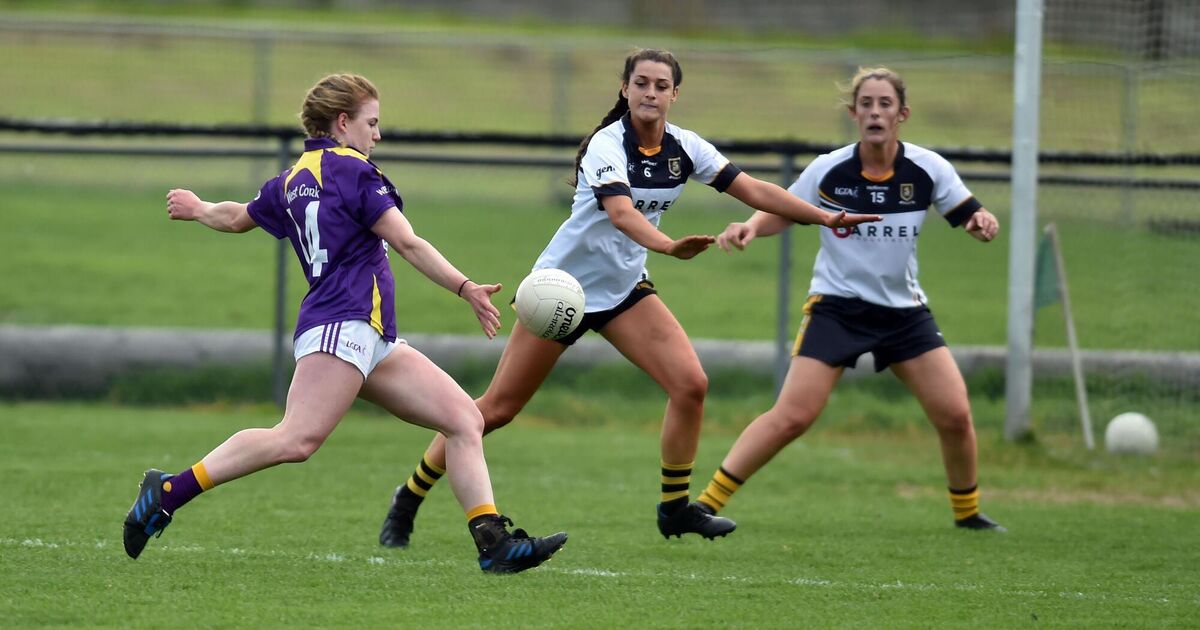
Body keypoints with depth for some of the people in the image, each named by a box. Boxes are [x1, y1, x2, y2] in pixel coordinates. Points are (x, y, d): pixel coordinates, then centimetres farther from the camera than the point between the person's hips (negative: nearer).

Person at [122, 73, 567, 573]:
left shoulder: (292, 181, 23)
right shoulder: (351, 170, -2)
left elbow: (236, 217, 40)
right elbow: (408, 244, -10)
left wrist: (199, 209, 62)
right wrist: (466, 289, -12)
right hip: (341, 327, -10)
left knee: (465, 420, 2)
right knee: (297, 440, -24)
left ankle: (493, 541, -8)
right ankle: (169, 492, -23)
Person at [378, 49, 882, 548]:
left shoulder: (684, 147, -2)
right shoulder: (608, 145, -21)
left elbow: (754, 190, 0)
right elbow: (621, 213, -39)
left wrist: (827, 218, -6)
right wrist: (670, 246, -56)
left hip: (624, 286, 6)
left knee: (690, 384, -14)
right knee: (497, 409, -3)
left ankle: (675, 508, 1)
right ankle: (408, 501, 12)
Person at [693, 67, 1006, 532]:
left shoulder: (927, 170, -8)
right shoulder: (828, 171, -11)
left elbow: (969, 216, 0)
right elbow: (780, 212, 1)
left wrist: (982, 223, -24)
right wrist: (750, 227, -20)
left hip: (903, 310, 2)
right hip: (836, 306, -2)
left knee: (955, 415, -5)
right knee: (792, 418, -15)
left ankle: (967, 511, 21)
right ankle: (705, 504, -8)